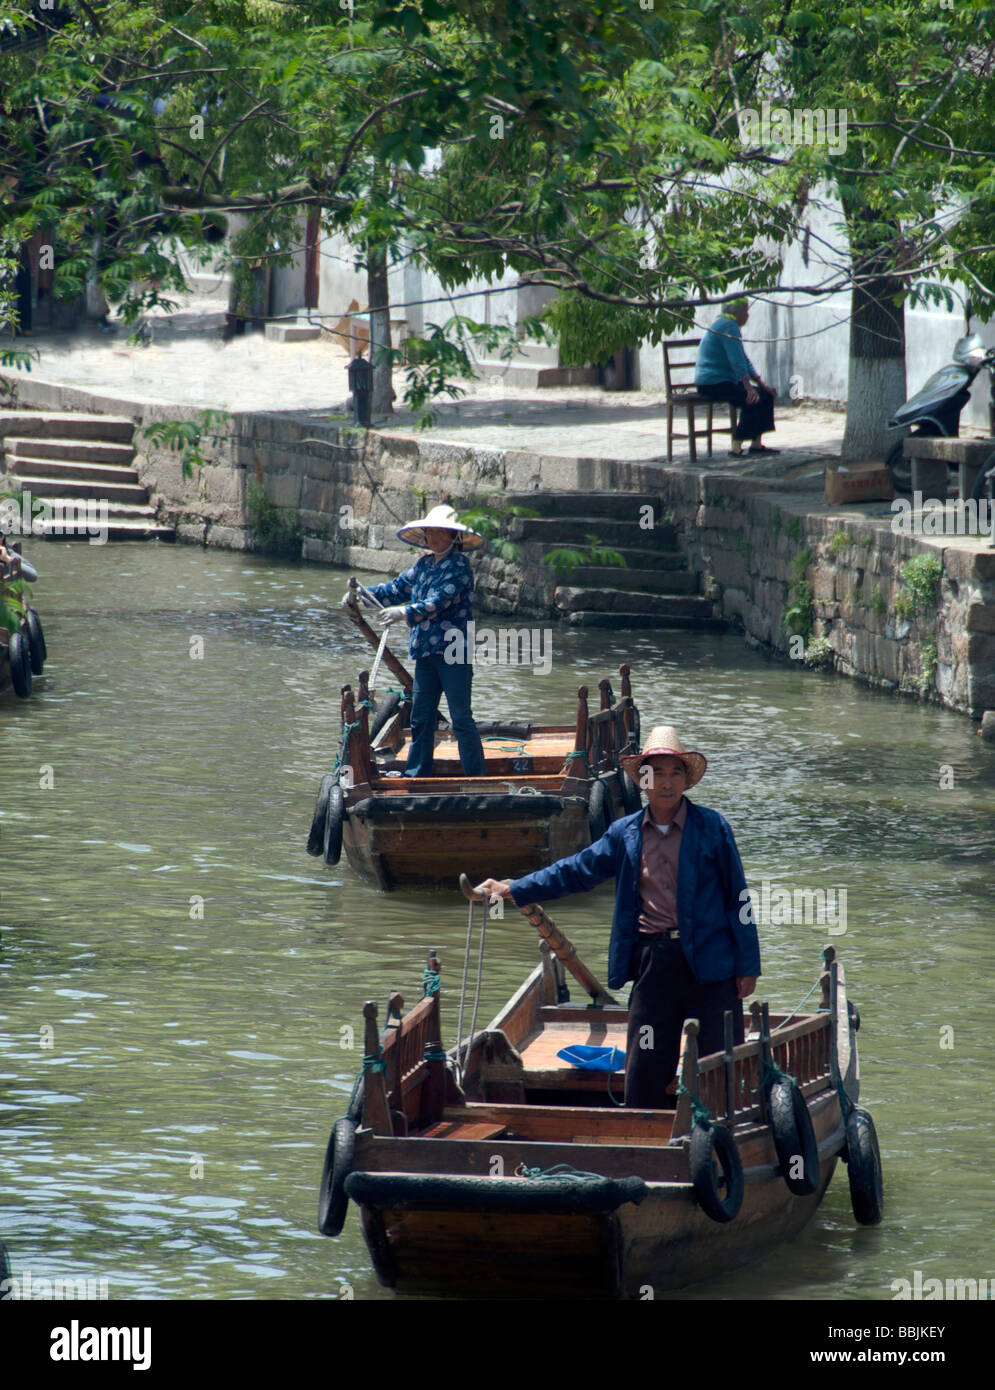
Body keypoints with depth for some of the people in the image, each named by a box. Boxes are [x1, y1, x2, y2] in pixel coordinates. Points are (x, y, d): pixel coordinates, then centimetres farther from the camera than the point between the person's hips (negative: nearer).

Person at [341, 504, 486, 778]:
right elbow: (397, 589, 21)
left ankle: (477, 776, -2)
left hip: (454, 652, -8)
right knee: (420, 716, 11)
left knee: (461, 717, -6)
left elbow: (441, 600, -23)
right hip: (426, 652, 8)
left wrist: (406, 613, -34)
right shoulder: (423, 565, 14)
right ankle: (416, 774, 18)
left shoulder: (458, 566, -10)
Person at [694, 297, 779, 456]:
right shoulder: (729, 326, -14)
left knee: (766, 394, 9)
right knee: (753, 399, -25)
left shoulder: (727, 324, 21)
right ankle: (736, 448, -26)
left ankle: (756, 445, 6)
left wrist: (763, 384, 17)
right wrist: (749, 388, -26)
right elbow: (737, 360, -23)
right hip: (713, 385, -11)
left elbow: (744, 360, 24)